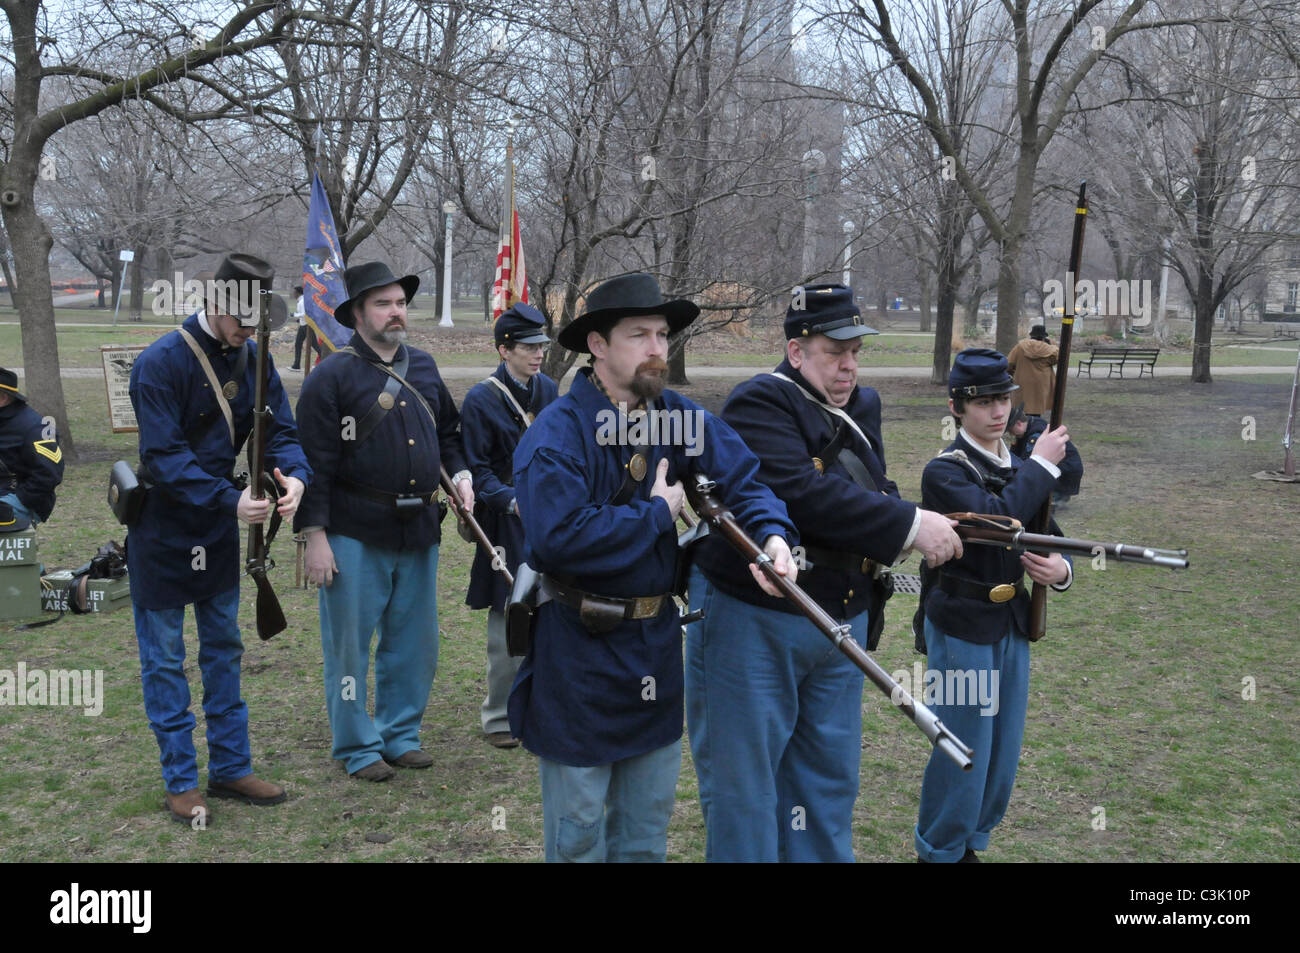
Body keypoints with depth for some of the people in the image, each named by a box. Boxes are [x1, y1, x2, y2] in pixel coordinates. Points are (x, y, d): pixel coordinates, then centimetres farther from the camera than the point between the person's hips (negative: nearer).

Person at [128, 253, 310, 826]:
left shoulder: (253, 358, -1)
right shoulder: (160, 364, -20)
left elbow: (280, 429, -3)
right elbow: (164, 457, -25)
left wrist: (295, 475, -24)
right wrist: (231, 500, -33)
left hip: (219, 529, 6)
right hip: (163, 529, -6)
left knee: (224, 649, 13)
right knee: (164, 659, 3)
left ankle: (230, 767, 24)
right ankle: (180, 781, 14)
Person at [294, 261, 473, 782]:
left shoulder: (423, 366, 11)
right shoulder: (333, 375, -8)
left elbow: (448, 430, 24)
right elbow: (314, 460, -11)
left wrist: (460, 473, 6)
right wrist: (314, 535, -15)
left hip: (419, 531, 6)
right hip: (355, 535, -6)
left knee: (415, 641, 13)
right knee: (350, 642, 5)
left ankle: (401, 734, 30)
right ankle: (358, 747, 20)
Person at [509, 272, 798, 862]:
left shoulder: (678, 417, 0)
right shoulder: (556, 434, -19)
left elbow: (741, 476, -9)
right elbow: (557, 540, -30)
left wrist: (772, 534, -30)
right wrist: (657, 514, -20)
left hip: (656, 646, 6)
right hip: (579, 653, -6)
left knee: (648, 826, 21)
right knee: (579, 830, 10)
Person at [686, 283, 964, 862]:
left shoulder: (861, 407, 11)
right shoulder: (758, 404, -15)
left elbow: (875, 492, 13)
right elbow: (802, 493, -29)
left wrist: (920, 525, -11)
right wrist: (910, 526, -27)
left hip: (843, 619, 8)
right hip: (752, 622, -7)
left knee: (829, 781, 16)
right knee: (744, 778, 5)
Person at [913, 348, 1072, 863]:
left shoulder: (1020, 469, 10)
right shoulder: (944, 471, -13)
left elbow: (1047, 535, 14)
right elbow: (994, 516, -30)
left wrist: (1060, 568, -9)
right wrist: (1041, 464, -20)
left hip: (1012, 625, 7)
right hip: (962, 626, -7)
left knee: (1003, 754, 15)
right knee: (965, 753, 1)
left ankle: (970, 841, 33)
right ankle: (939, 851, 20)